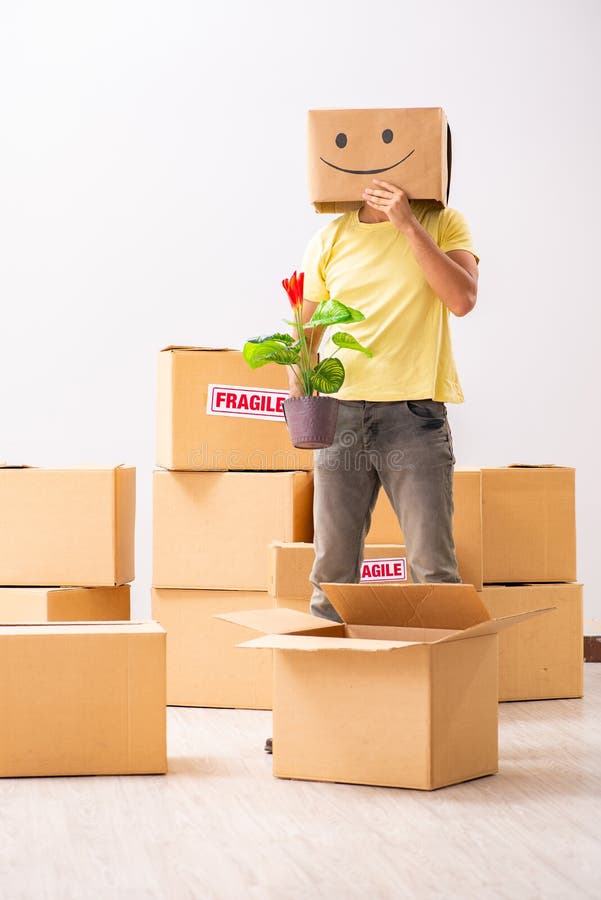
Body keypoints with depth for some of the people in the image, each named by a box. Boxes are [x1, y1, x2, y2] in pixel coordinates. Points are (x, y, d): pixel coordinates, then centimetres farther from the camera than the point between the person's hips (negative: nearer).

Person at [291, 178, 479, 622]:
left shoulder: (442, 224, 4)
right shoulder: (330, 240, 11)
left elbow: (462, 299, -13)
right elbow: (304, 334, 16)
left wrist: (407, 224, -13)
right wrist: (299, 382, -5)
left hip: (414, 408, -2)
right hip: (341, 411, 3)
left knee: (433, 567, -7)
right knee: (332, 567, 3)